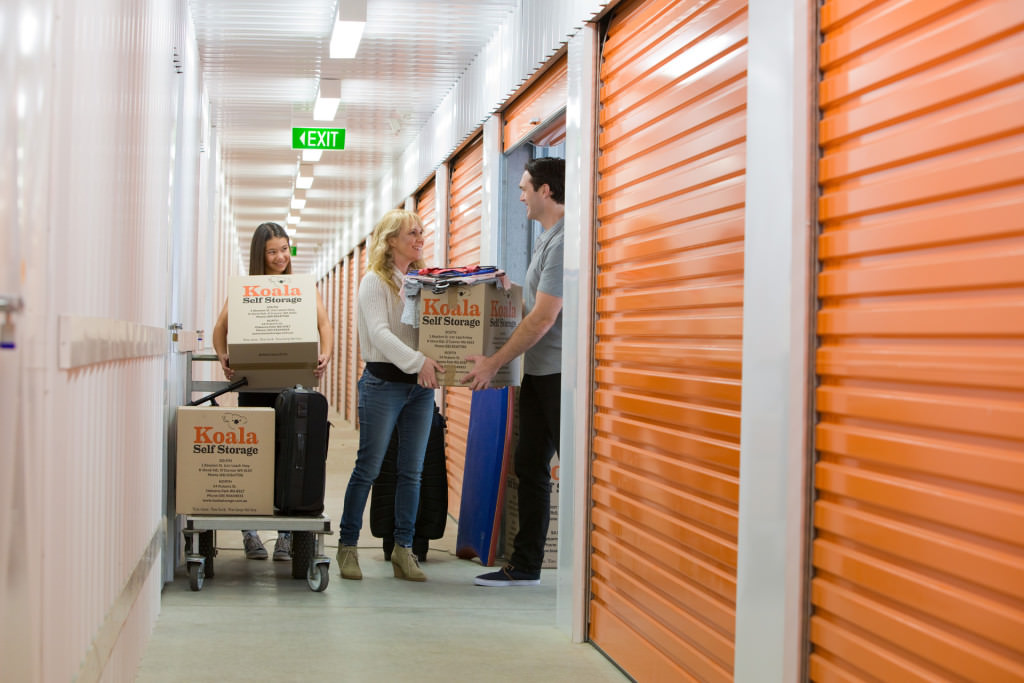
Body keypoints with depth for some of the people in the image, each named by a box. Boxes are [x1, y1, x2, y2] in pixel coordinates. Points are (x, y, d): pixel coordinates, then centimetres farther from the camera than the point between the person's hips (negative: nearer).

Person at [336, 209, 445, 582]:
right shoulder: (375, 281, -5)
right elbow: (379, 332, -18)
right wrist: (417, 361, -30)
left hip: (420, 384, 6)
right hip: (383, 381, -5)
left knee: (411, 471, 5)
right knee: (368, 468, -1)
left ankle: (403, 549, 12)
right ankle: (347, 545, 10)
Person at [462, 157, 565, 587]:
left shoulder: (563, 243, -17)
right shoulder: (545, 239, 16)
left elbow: (544, 318, -20)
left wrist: (494, 362, -16)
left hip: (560, 372, -10)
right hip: (539, 372, 10)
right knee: (529, 463, 12)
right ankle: (524, 566, 19)